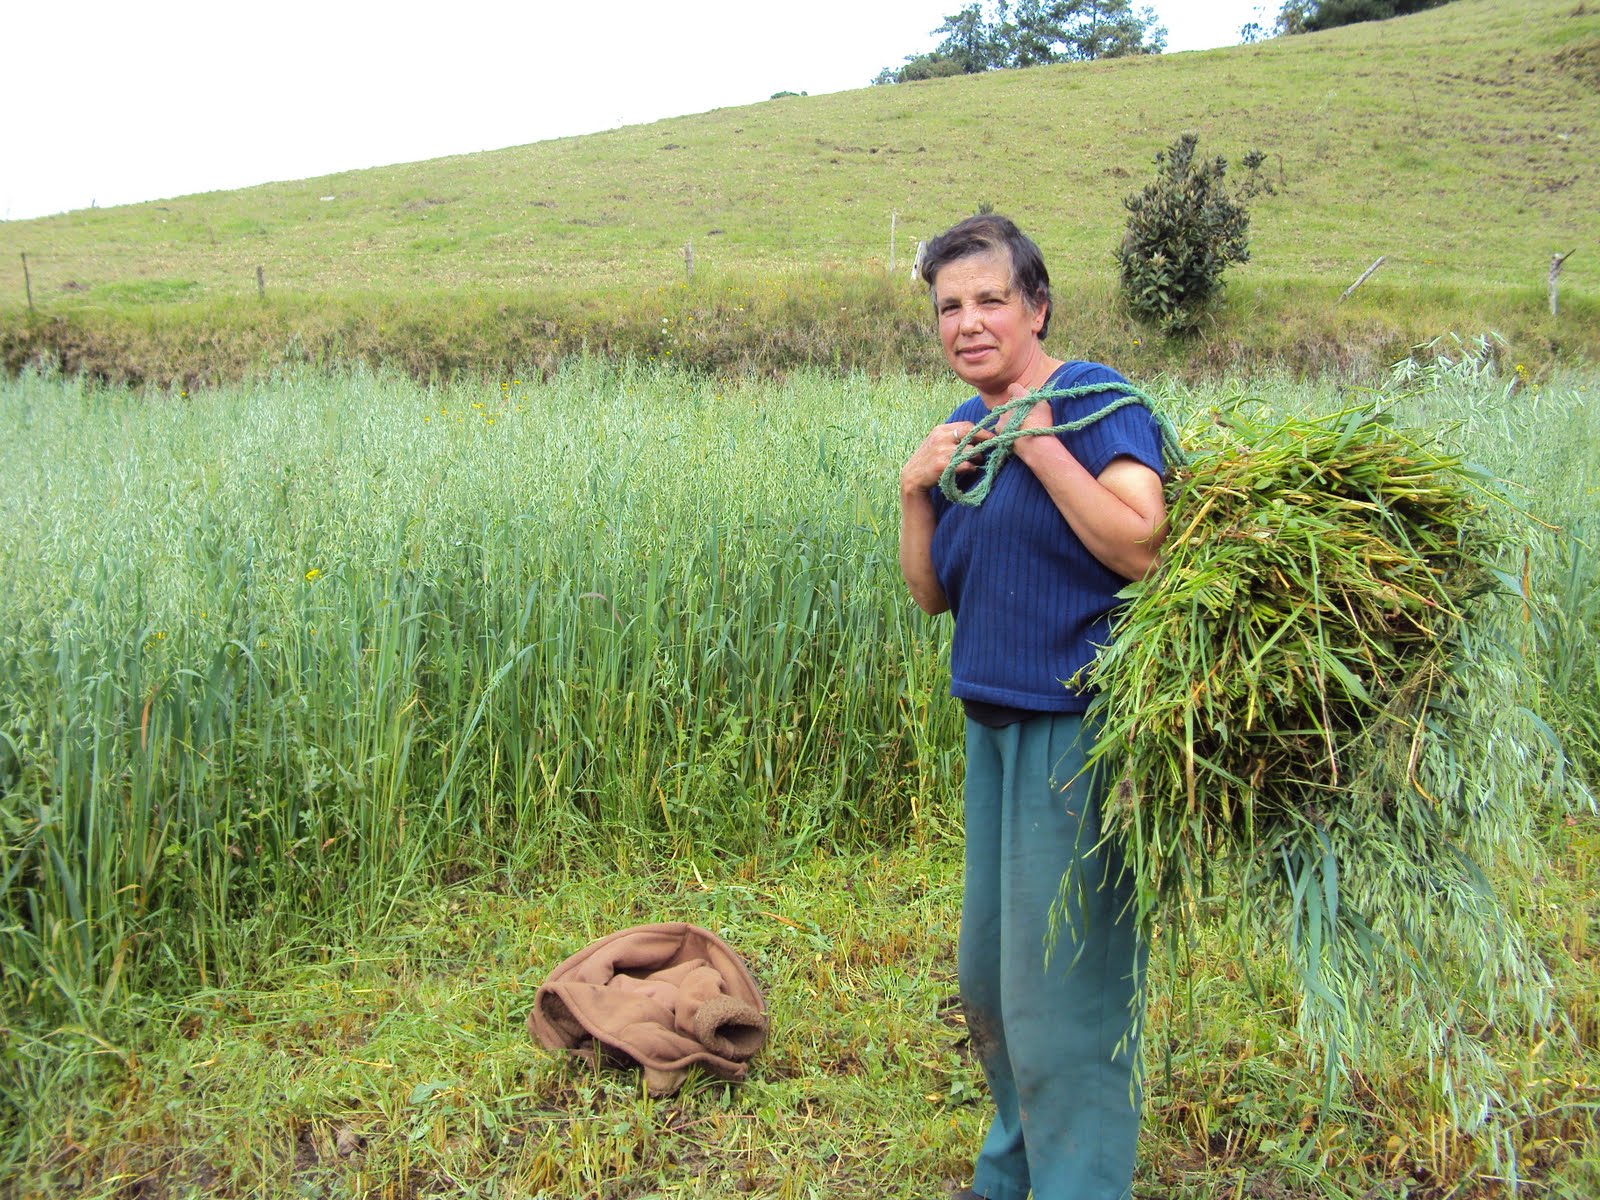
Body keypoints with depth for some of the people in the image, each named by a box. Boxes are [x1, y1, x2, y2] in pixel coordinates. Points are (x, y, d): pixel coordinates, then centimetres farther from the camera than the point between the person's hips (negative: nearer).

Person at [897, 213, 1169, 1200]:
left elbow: (1144, 547, -23)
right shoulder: (964, 433, 11)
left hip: (1078, 724, -8)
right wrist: (916, 489, -3)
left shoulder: (1096, 400, -10)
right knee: (988, 974, 20)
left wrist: (1040, 445, -21)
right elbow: (932, 593, 11)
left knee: (1062, 981, 0)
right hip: (994, 726, 8)